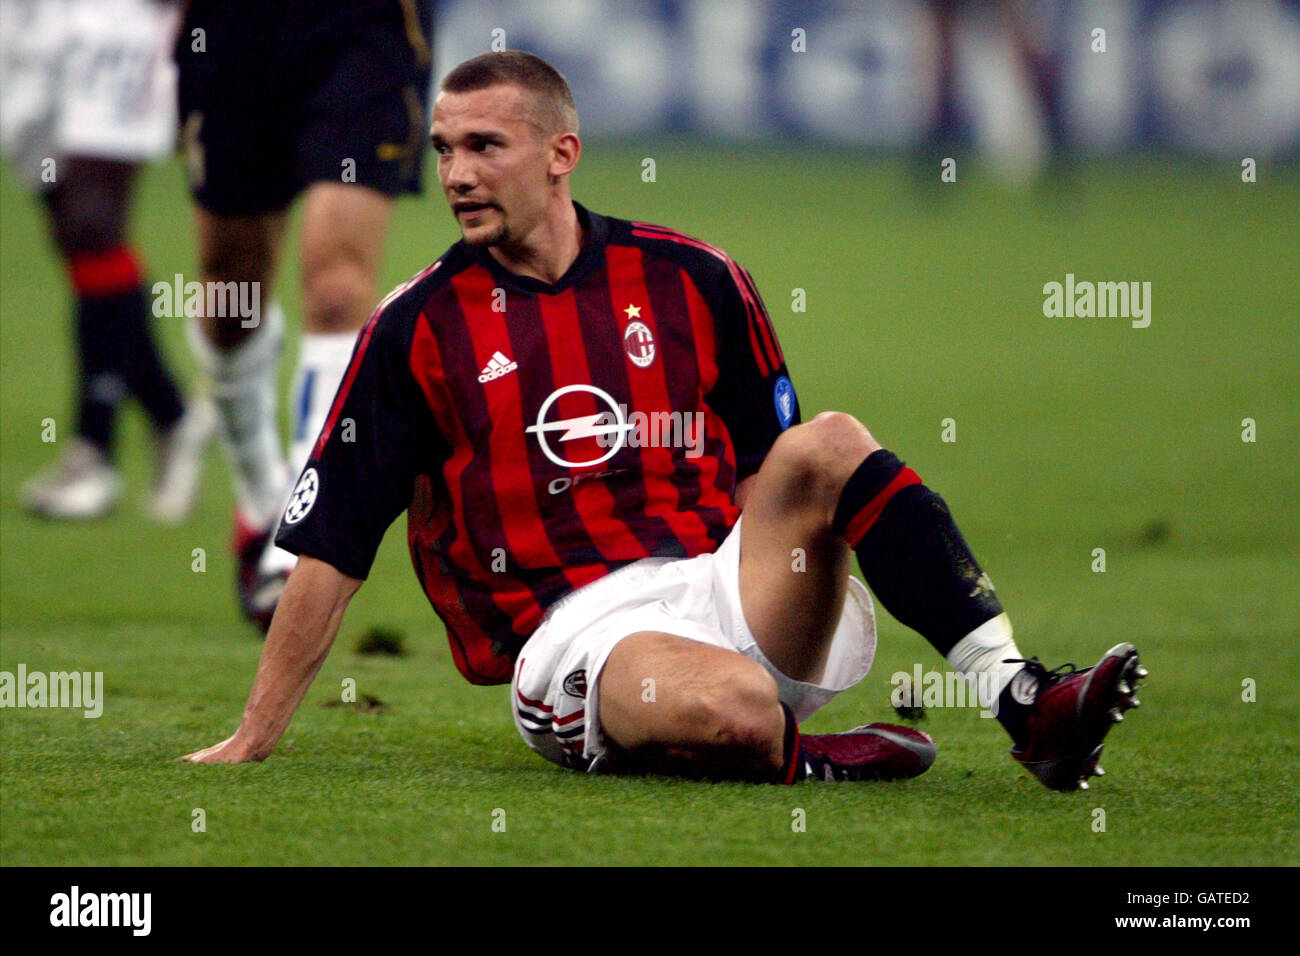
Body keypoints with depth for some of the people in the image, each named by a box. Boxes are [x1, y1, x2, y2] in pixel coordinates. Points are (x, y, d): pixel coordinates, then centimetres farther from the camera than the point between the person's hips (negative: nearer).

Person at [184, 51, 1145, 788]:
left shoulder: (693, 280, 11)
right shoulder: (417, 328, 5)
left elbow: (773, 465, 20)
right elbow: (331, 549, 6)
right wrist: (254, 740, 5)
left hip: (724, 587, 4)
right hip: (568, 633, -4)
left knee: (827, 445, -25)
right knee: (730, 709, -39)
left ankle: (1025, 702, -26)